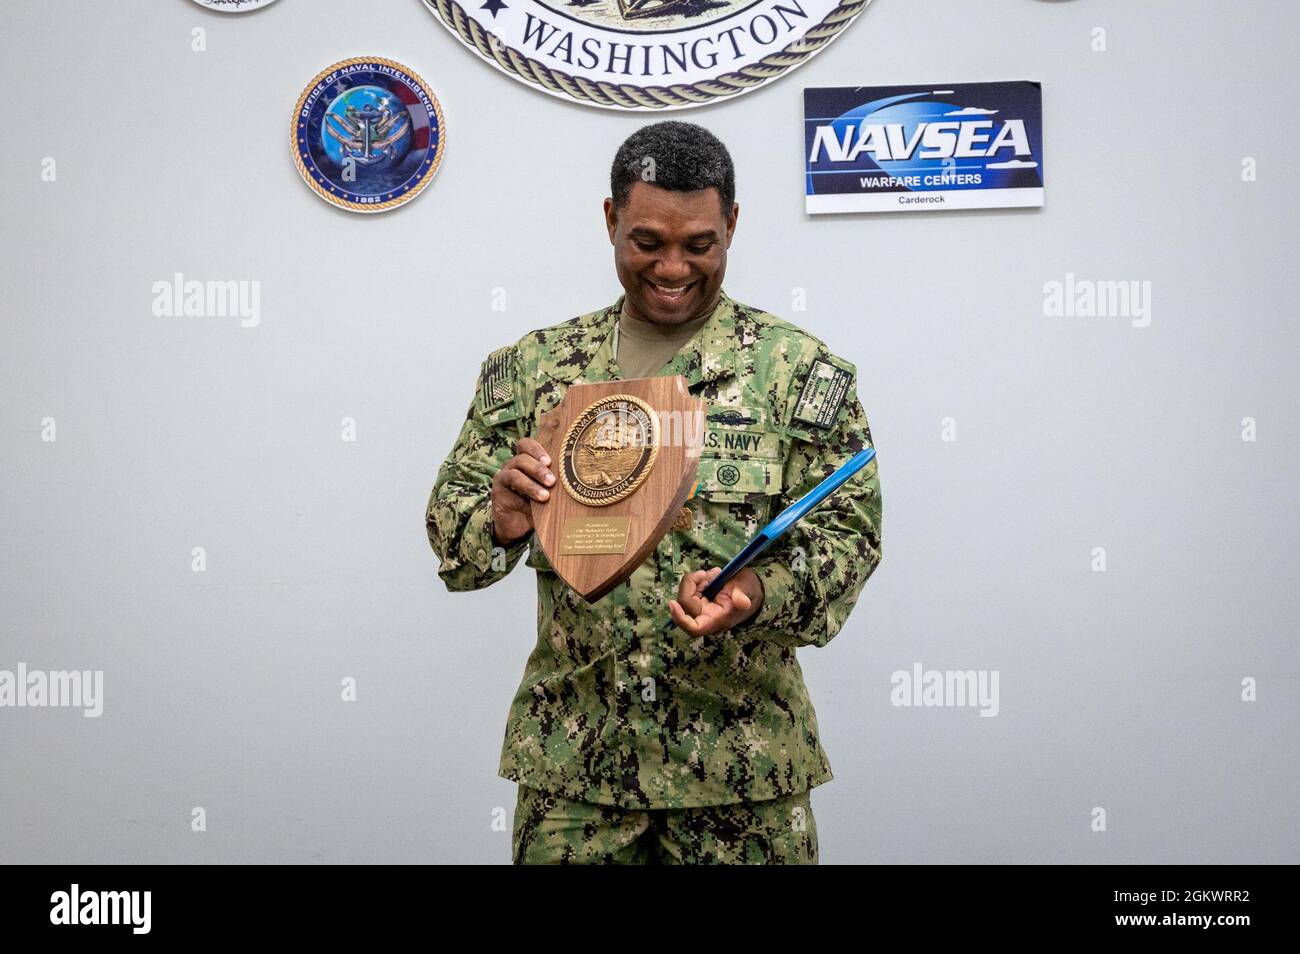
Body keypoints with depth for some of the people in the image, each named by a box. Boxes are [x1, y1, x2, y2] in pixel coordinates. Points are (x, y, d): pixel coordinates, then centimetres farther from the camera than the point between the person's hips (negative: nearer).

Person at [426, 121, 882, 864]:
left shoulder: (799, 369, -2)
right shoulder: (532, 366, 5)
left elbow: (848, 532, -4)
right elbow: (450, 526, 6)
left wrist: (761, 593, -23)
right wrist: (500, 522, -18)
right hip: (570, 752, 2)